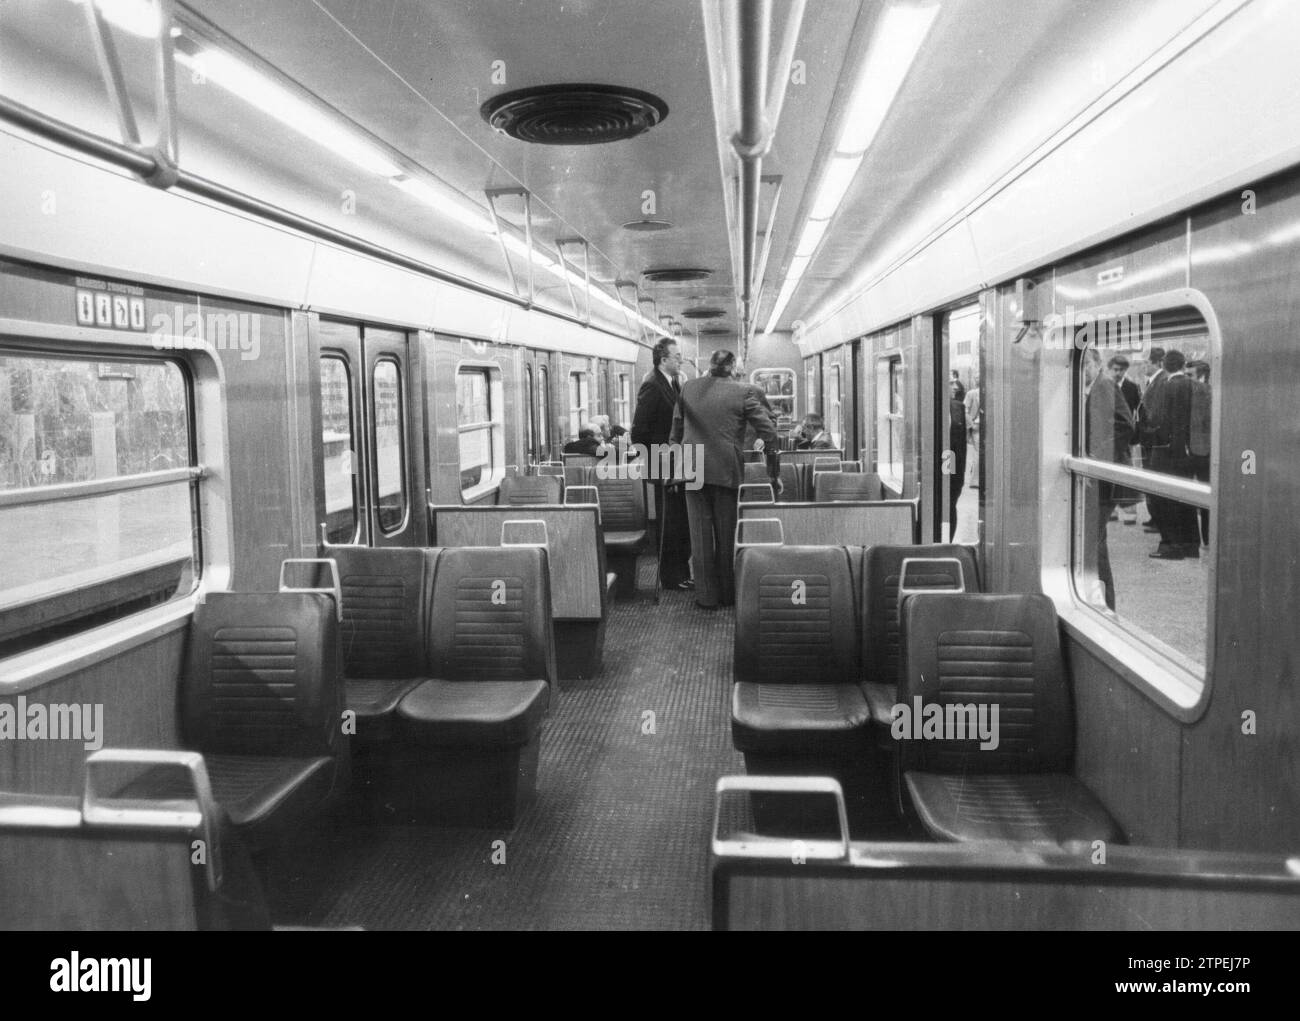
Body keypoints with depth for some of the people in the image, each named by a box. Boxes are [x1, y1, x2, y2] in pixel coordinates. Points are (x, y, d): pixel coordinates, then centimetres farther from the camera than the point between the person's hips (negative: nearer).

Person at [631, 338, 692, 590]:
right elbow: (640, 431, -19)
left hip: (678, 467, 8)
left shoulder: (675, 384, 12)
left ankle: (682, 574, 24)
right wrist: (658, 459, -16)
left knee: (682, 524, 14)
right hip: (665, 469, -8)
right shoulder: (652, 386, -15)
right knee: (669, 524, 1)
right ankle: (670, 577, 11)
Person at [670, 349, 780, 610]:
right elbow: (768, 430, -5)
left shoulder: (688, 388, 6)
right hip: (727, 470, -2)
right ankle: (728, 594, 19)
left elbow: (676, 429, 12)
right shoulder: (743, 392, -5)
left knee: (700, 533, 7)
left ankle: (707, 595, 10)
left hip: (693, 469, 2)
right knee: (727, 534, 10)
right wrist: (773, 472, 4)